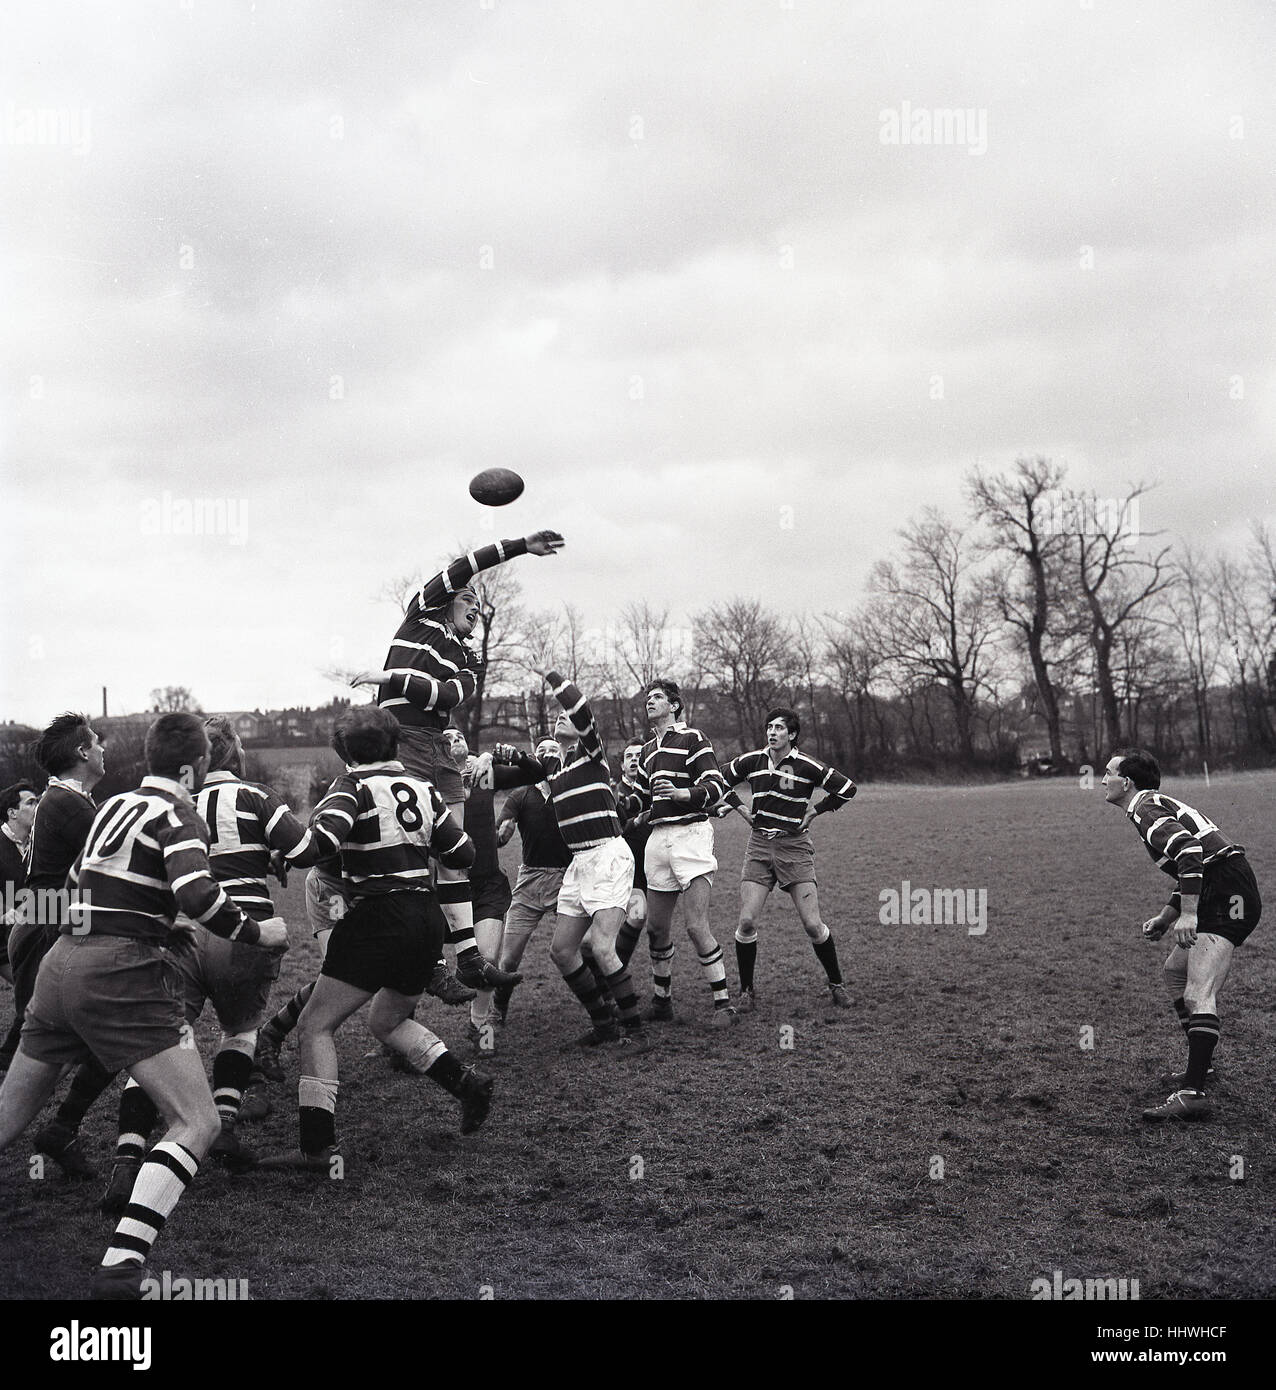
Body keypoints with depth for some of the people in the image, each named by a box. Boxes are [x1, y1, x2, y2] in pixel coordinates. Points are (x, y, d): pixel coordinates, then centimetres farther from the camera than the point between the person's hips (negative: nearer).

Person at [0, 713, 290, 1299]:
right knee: (197, 1122, -7)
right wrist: (257, 932, -6)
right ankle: (119, 1268, -20)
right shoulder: (179, 815, -4)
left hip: (62, 961, 8)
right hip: (121, 975, -8)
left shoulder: (114, 805, 18)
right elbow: (196, 892, -20)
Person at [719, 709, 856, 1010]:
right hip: (759, 846, 2)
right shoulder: (752, 760, 3)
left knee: (813, 925, -7)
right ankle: (746, 991, 9)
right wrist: (739, 807, 8)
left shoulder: (807, 765, -6)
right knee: (747, 922, -8)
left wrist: (815, 811, 1)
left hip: (795, 848, -2)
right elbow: (721, 780, 18)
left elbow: (846, 787, 1)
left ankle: (836, 984, 14)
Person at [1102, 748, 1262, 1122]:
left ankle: (1193, 1095, -24)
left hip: (1226, 898, -11)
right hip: (1223, 897, 11)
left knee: (1198, 994, -18)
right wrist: (1166, 916, 21)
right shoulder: (1160, 804, 24)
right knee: (1175, 970, 23)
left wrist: (1187, 914, -27)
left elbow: (1189, 850, -25)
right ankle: (1199, 1067, 30)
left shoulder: (1146, 809, -8)